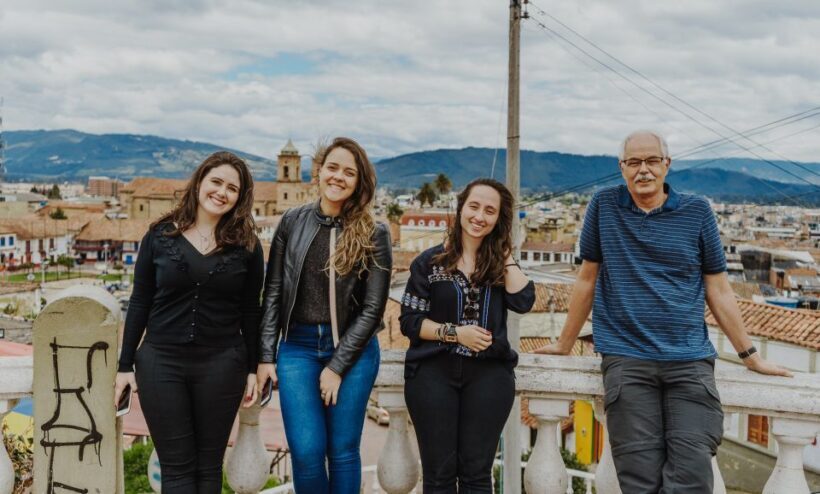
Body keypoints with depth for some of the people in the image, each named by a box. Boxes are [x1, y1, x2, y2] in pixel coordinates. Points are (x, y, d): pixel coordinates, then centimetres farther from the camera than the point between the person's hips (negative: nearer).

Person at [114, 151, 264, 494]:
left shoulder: (246, 245, 2)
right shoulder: (160, 236, 2)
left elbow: (251, 311, 5)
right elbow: (139, 303, 5)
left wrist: (253, 369, 3)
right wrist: (125, 365, 3)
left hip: (221, 365, 0)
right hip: (161, 362, 0)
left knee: (208, 464, 8)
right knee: (176, 466, 3)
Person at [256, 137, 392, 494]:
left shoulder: (374, 235, -4)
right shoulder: (293, 222, 2)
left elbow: (373, 308, -5)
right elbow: (273, 292, 6)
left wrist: (337, 367, -7)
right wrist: (266, 355, 1)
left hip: (352, 349, -1)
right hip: (298, 347, 1)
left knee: (342, 450, 7)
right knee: (306, 451, -4)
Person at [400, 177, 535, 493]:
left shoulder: (501, 263, 8)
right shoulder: (430, 261, 2)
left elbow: (523, 302, -10)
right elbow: (409, 321, 0)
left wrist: (505, 253, -3)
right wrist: (454, 332, -13)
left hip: (489, 374, 1)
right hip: (434, 373, -1)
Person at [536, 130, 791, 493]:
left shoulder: (697, 211, 6)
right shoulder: (604, 205, 6)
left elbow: (718, 290, 10)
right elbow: (587, 279, 12)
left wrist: (749, 355, 11)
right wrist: (564, 343, 16)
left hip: (691, 361, 1)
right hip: (626, 361, -1)